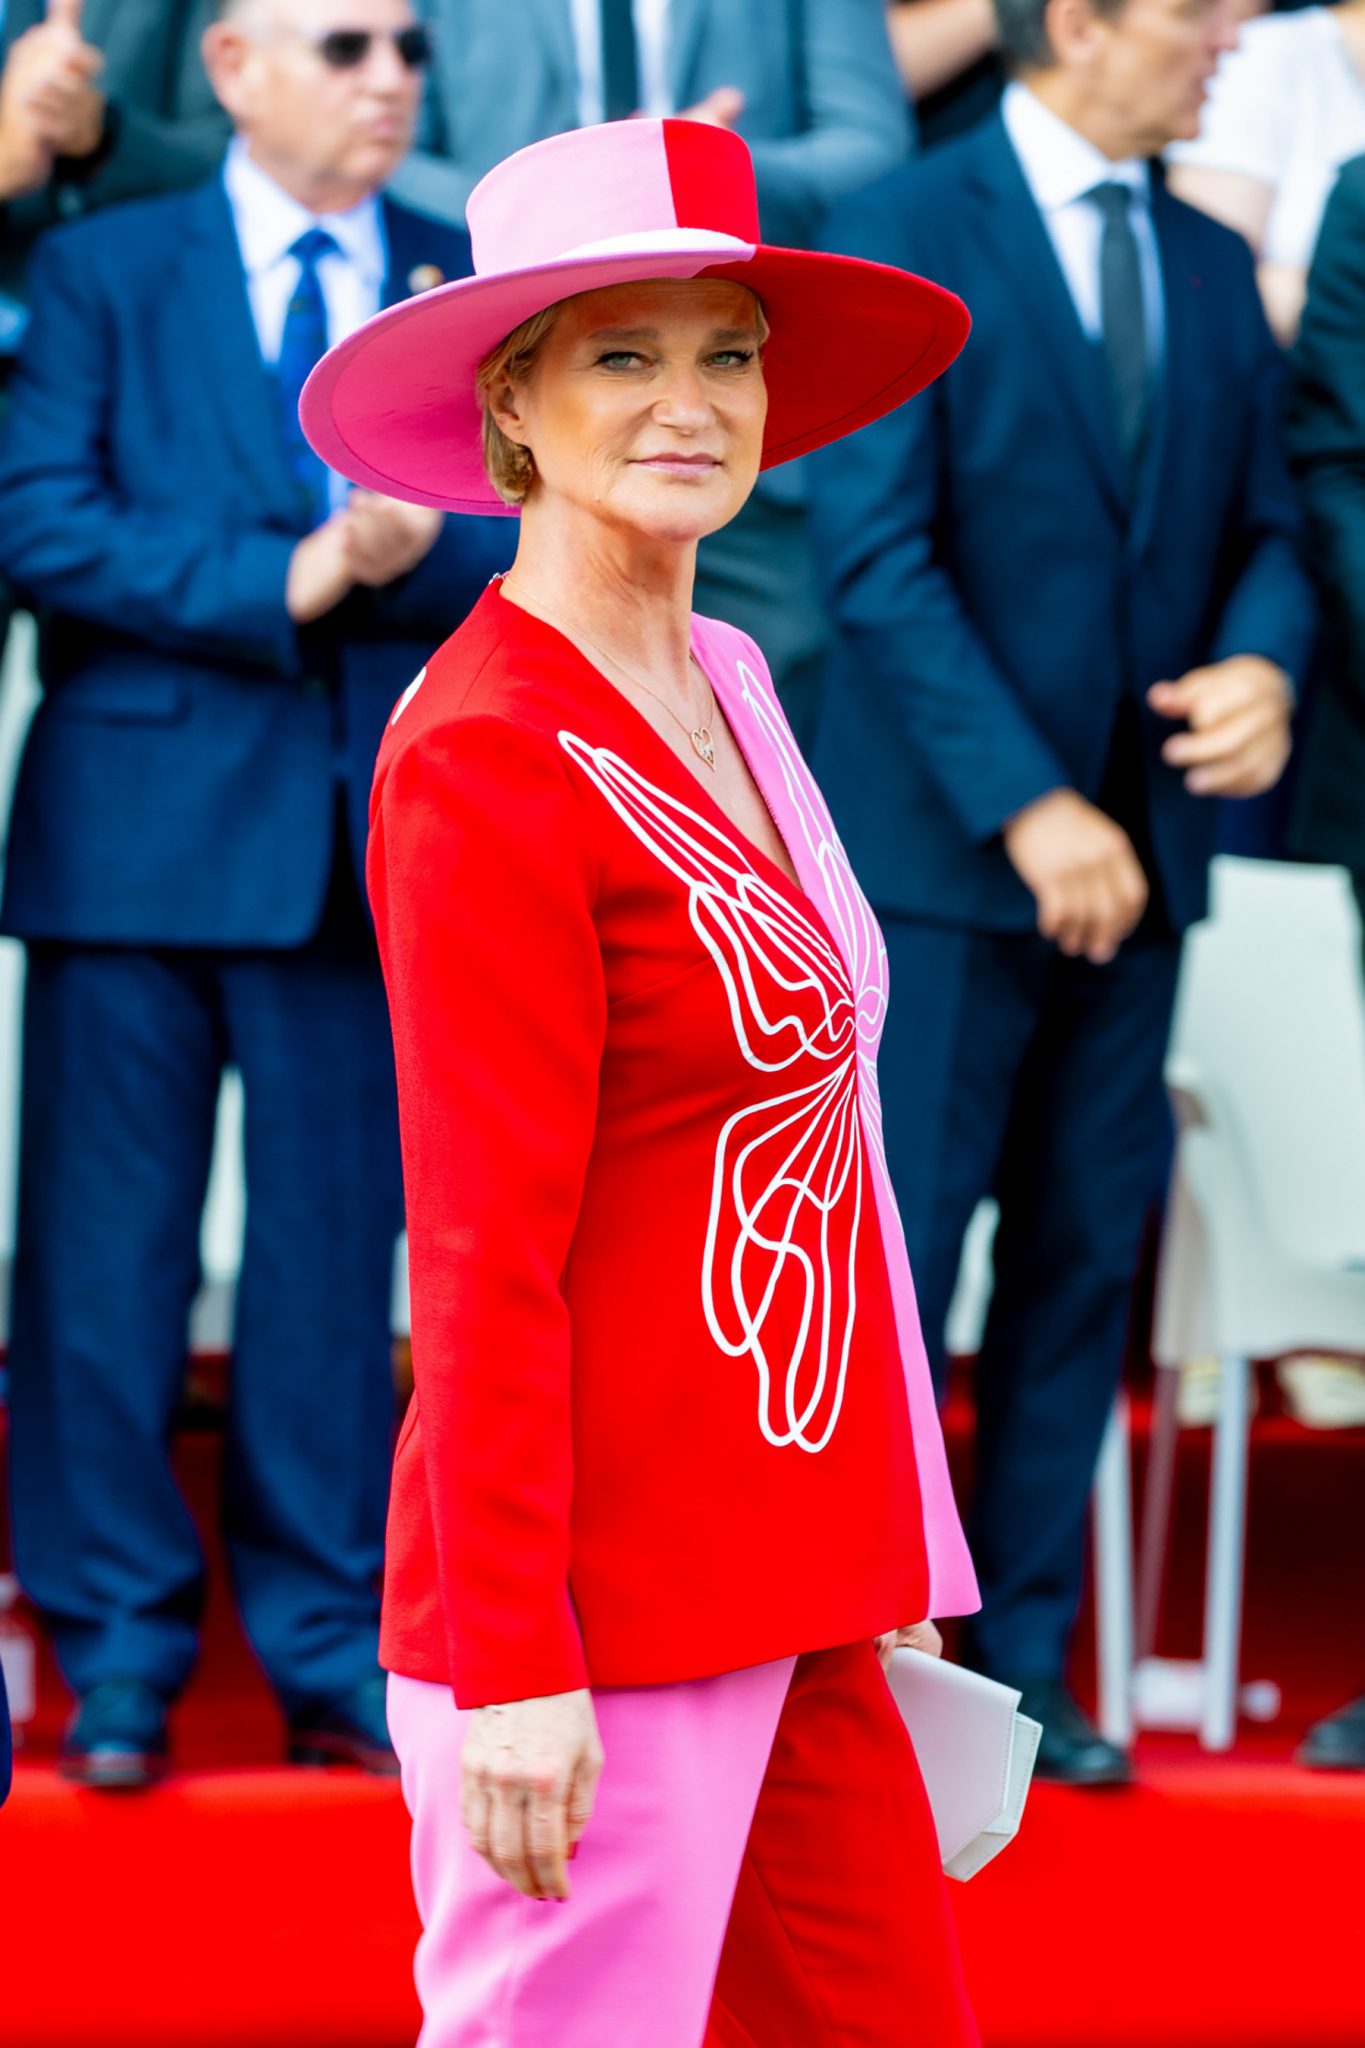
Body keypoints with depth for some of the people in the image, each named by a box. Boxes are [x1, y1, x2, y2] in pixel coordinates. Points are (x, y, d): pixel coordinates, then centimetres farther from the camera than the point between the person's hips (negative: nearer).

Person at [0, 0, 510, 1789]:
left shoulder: (482, 289, 10)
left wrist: (415, 549, -18)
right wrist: (286, 579, -15)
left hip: (373, 829, 2)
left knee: (334, 1255, 7)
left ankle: (332, 1651, 15)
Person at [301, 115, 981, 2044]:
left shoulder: (723, 686, 12)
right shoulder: (487, 761, -14)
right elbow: (483, 1256, -16)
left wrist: (877, 1553, 17)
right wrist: (511, 1665, -17)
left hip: (782, 1578, 9)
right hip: (597, 1603, -9)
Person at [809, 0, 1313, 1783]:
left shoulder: (1213, 269, 11)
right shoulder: (906, 234, -7)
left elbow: (1262, 530, 13)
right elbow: (879, 554, -13)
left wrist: (1263, 663, -10)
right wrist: (1027, 805, -18)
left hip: (1134, 852, 6)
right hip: (946, 851, -6)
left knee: (1084, 1263, 9)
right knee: (894, 1266, -2)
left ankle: (1023, 1657, 18)